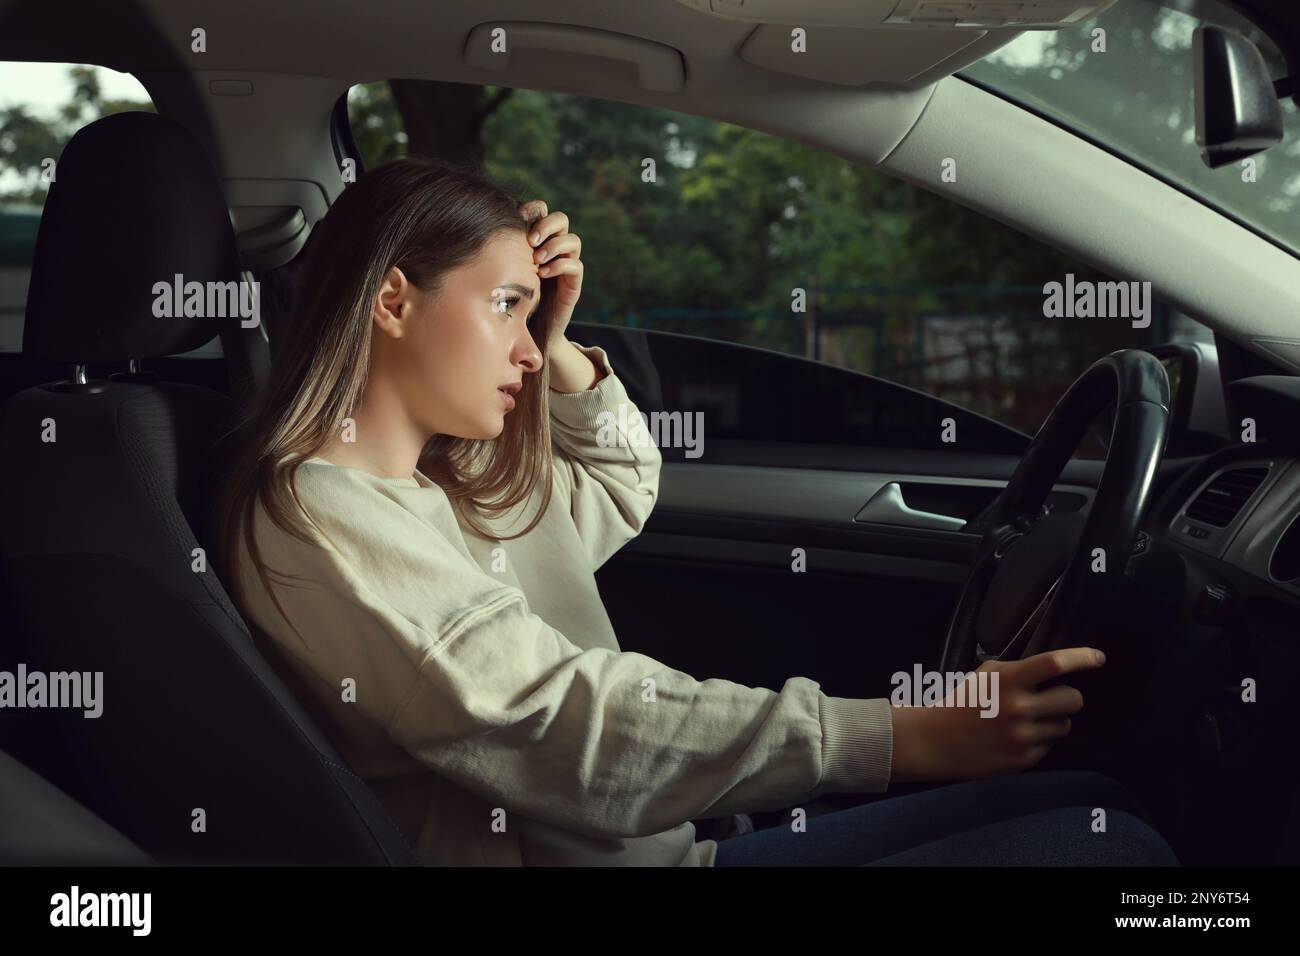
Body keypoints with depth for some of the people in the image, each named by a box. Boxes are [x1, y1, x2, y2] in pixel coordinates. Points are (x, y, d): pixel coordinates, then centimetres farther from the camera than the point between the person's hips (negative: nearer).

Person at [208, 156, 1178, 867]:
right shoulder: (316, 516, -15)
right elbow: (561, 723, -24)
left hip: (668, 842, 9)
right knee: (1107, 845, -16)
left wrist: (553, 343, 13)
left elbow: (619, 491, 33)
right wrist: (900, 736, -26)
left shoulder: (446, 482, 14)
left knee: (1094, 804, 0)